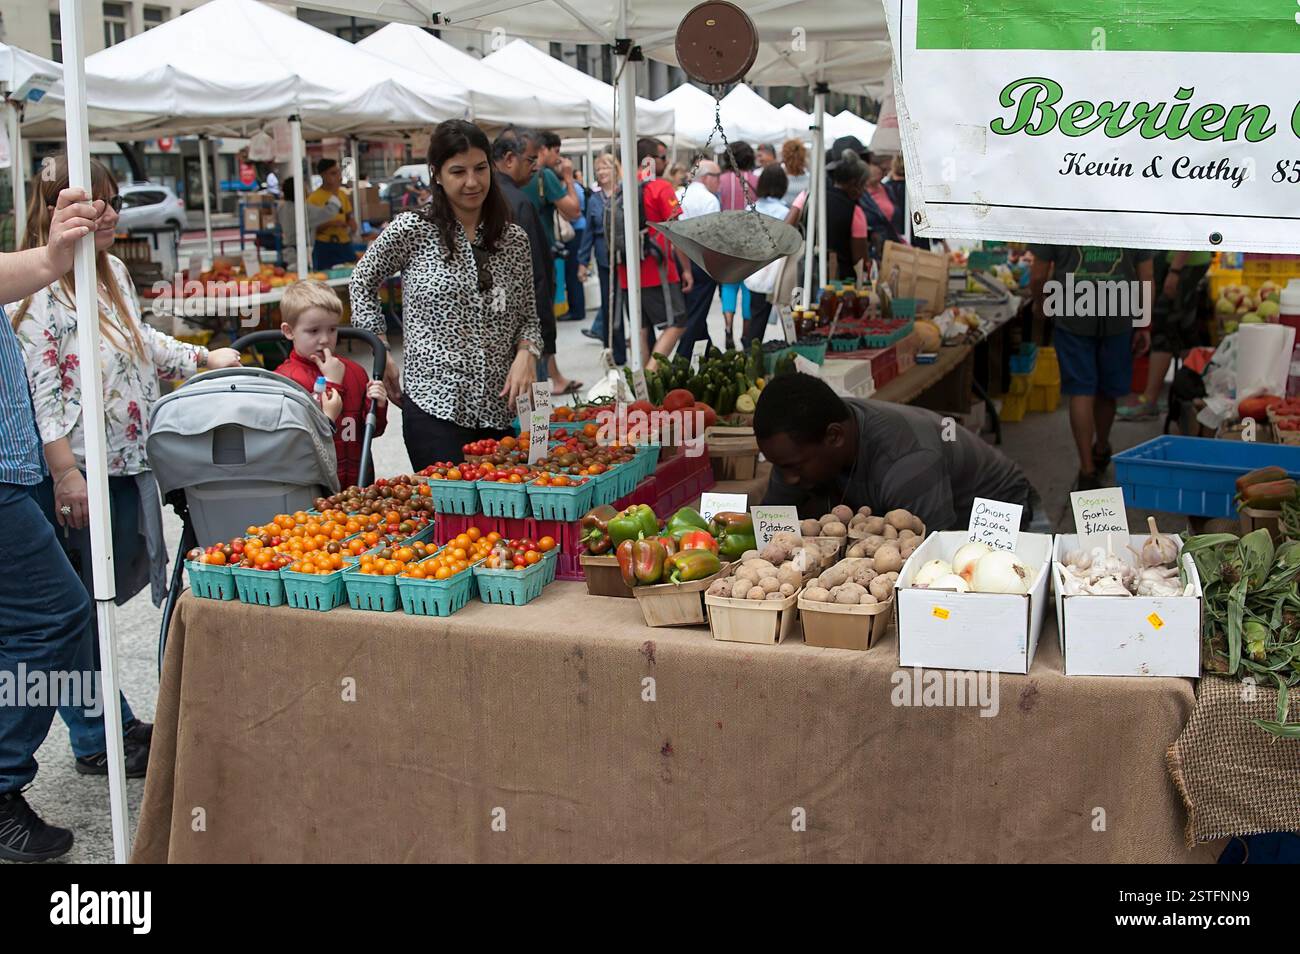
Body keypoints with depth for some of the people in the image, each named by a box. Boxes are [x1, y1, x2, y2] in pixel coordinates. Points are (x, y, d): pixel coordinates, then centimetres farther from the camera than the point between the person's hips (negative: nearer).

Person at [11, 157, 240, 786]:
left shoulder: (114, 273, 12)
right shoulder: (39, 291, -15)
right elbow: (37, 389, -19)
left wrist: (202, 357, 19)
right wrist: (65, 473, -22)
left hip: (124, 466, 8)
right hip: (69, 471, -8)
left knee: (105, 594, 17)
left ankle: (110, 720, 29)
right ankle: (99, 740, 15)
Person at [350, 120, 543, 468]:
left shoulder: (514, 240, 8)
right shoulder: (411, 230, -3)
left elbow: (529, 317, 14)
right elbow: (362, 284, 10)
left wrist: (526, 353, -7)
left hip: (502, 410, 4)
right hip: (435, 406, -4)